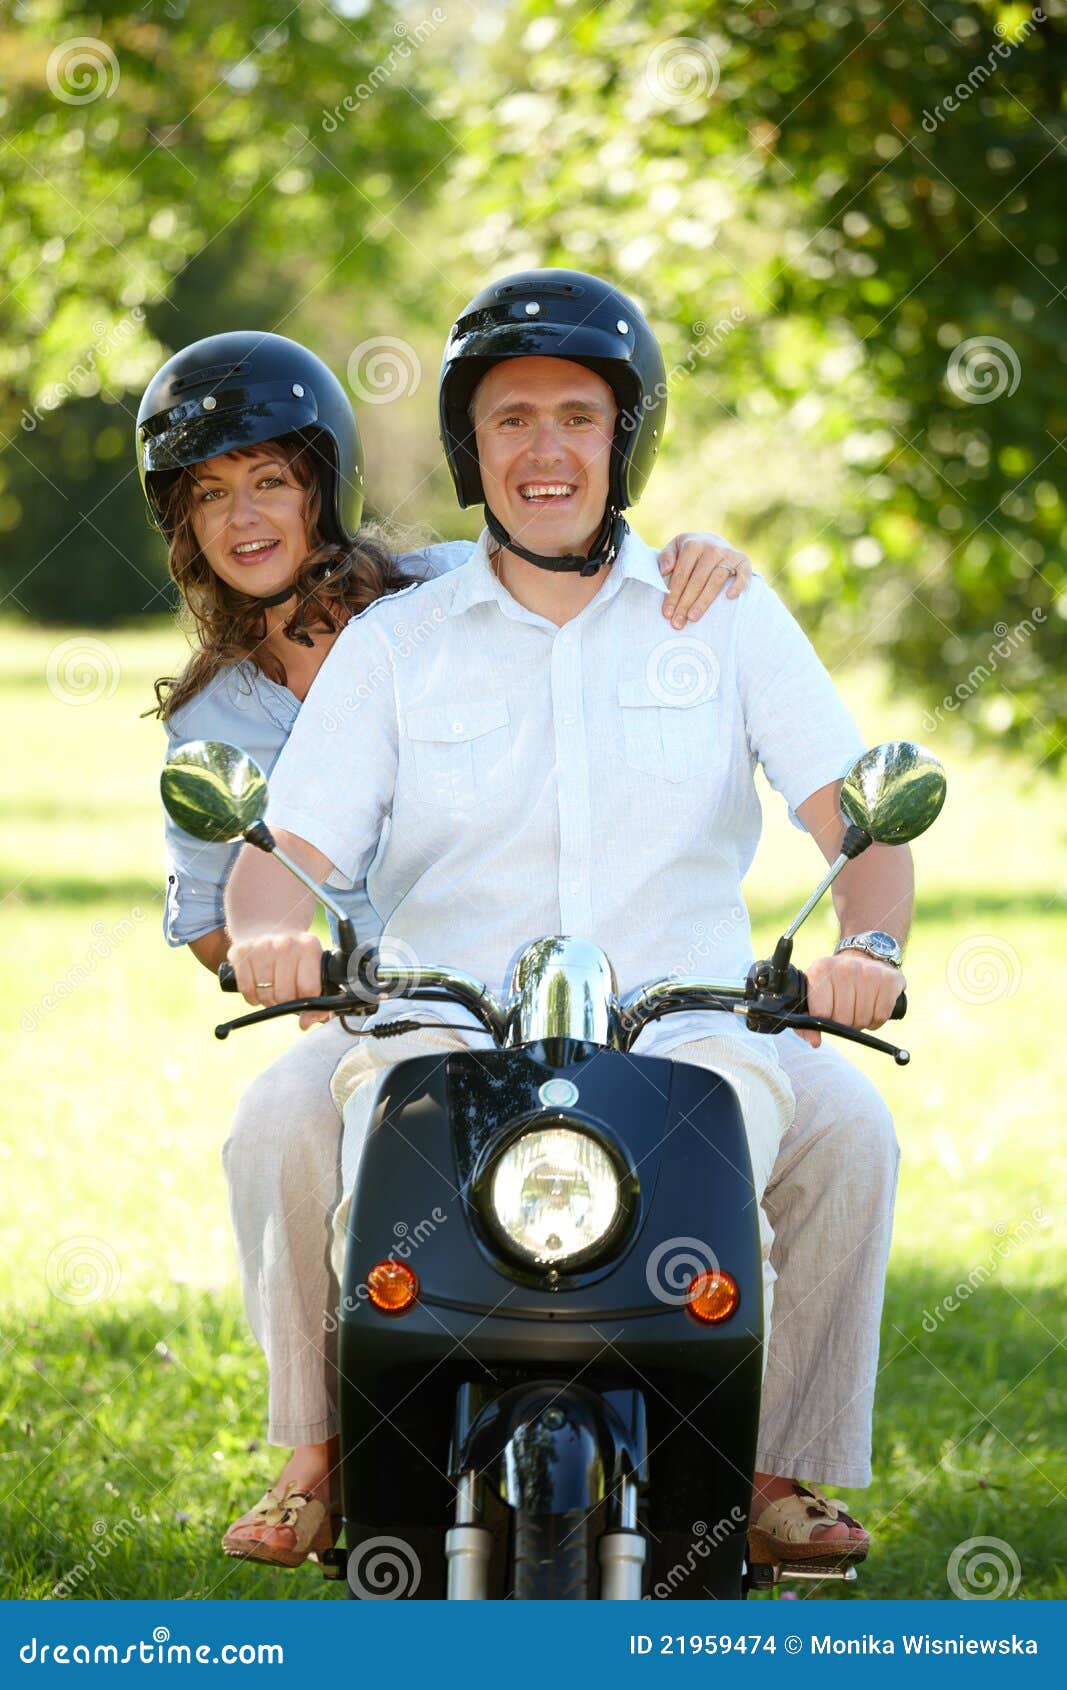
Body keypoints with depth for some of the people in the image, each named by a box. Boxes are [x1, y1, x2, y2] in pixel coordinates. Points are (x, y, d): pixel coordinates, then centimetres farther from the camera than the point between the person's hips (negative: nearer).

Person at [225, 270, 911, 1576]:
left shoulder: (725, 614, 10)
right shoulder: (392, 641, 10)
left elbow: (857, 815, 1)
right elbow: (284, 850, 2)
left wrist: (866, 946, -22)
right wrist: (269, 930, -23)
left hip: (691, 1031, 0)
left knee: (845, 1122, -29)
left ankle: (779, 1468, -13)